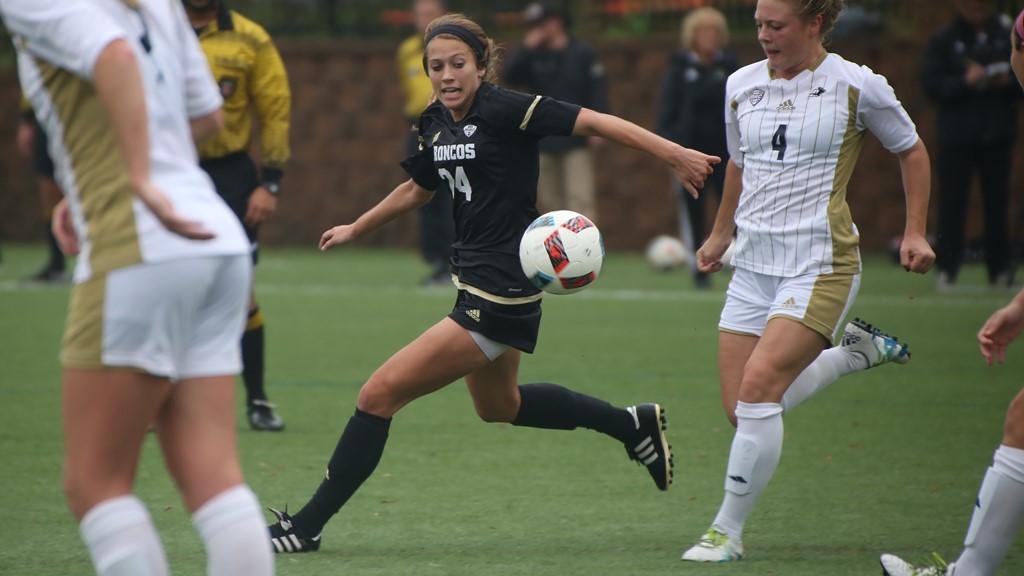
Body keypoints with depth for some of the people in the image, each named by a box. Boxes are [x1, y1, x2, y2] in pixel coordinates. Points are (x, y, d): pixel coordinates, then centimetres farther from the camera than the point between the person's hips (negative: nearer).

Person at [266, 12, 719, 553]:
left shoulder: (505, 110, -17)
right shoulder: (438, 126, 6)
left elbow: (596, 122, -19)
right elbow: (417, 188, 26)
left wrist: (676, 155, -26)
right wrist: (354, 229, 36)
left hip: (500, 296, -10)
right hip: (478, 282, 10)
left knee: (379, 394, -11)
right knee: (497, 405, 31)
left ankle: (307, 524, -2)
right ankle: (633, 425, 42)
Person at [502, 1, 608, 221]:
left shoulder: (582, 54, -1)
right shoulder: (532, 56, 9)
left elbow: (597, 91, -3)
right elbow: (509, 77, -6)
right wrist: (528, 48, -12)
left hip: (576, 139, -4)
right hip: (543, 142, 5)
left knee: (579, 198, -13)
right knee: (550, 198, 8)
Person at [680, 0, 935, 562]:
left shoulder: (856, 86, -7)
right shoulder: (742, 85, 7)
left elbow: (911, 150, 8)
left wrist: (915, 232, 2)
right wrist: (720, 234, 32)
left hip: (821, 266, -6)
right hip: (753, 265, 6)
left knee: (758, 387, -20)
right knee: (743, 408, 1)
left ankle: (727, 531, -8)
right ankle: (854, 351, 28)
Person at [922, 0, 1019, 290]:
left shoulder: (1008, 36, 9)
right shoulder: (943, 40, 5)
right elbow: (931, 83, -2)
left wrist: (1009, 82, -8)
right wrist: (964, 82, -15)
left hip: (997, 135, 1)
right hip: (956, 134, -1)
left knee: (997, 202, 2)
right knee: (951, 202, -4)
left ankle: (1000, 268, 7)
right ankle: (946, 268, -1)